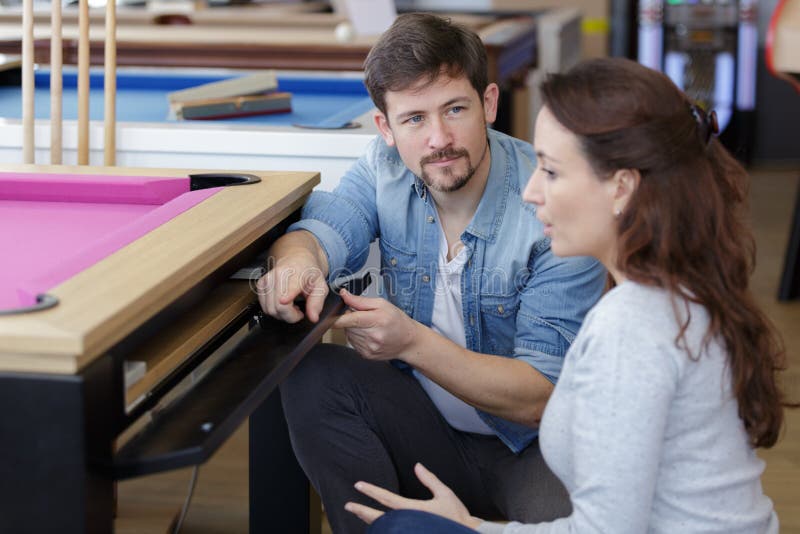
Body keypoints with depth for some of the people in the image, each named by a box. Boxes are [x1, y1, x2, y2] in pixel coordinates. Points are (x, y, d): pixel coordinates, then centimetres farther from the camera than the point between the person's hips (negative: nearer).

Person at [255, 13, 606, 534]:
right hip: (425, 427, 5)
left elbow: (543, 397, -23)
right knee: (314, 377, -21)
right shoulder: (386, 167, -2)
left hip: (531, 446, -5)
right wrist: (298, 259, -45)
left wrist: (413, 342, -34)